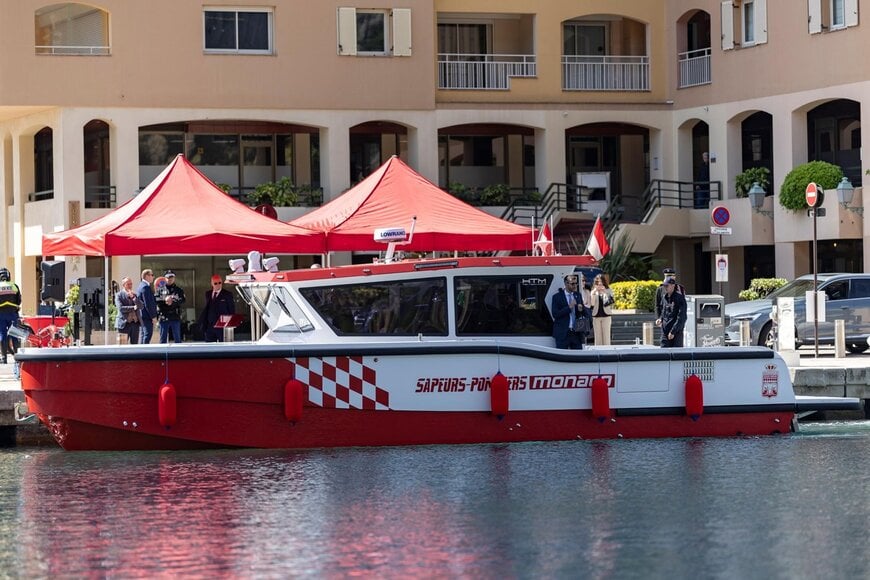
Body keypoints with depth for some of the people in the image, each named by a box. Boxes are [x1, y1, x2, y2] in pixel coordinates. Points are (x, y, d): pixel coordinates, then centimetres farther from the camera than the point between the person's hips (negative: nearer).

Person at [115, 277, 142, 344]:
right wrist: (133, 308, -9)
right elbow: (121, 308, -14)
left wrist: (133, 297, -9)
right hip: (125, 323, -5)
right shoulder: (119, 295, -1)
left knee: (135, 344, 5)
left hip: (135, 323, 5)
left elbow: (140, 306, 2)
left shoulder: (135, 295, 14)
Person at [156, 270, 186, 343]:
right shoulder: (160, 290, 9)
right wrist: (164, 300, -19)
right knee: (163, 338, 4)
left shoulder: (178, 290, 8)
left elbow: (182, 300, -6)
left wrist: (173, 302, -20)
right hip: (163, 317, 1)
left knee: (177, 338, 4)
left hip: (175, 317, -1)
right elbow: (155, 299, -5)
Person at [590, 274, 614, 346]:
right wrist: (594, 292, -11)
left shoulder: (608, 291, 3)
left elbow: (611, 301, -11)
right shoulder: (593, 291, 8)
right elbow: (592, 304, -3)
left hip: (606, 315, -2)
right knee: (597, 337, 3)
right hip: (596, 315, 2)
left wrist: (604, 292, -19)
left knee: (606, 336, -3)